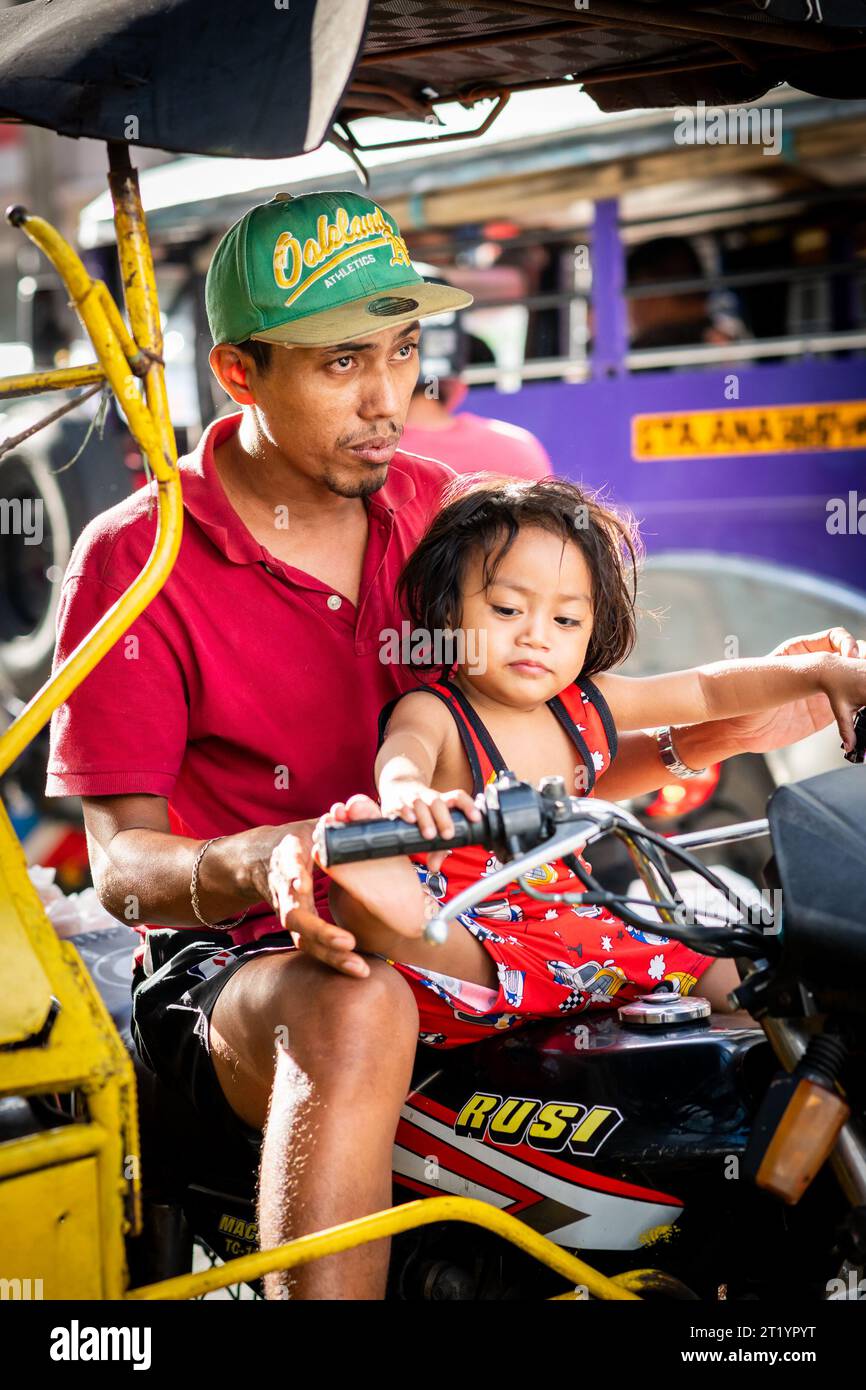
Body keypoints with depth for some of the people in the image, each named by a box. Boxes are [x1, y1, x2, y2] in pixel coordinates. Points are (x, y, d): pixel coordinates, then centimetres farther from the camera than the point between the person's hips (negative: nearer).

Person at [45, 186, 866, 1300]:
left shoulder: (432, 507, 9)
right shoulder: (135, 560, -7)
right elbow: (123, 865, -12)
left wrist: (719, 734, -1)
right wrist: (267, 864, -35)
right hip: (230, 967, -5)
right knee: (359, 1012, -40)